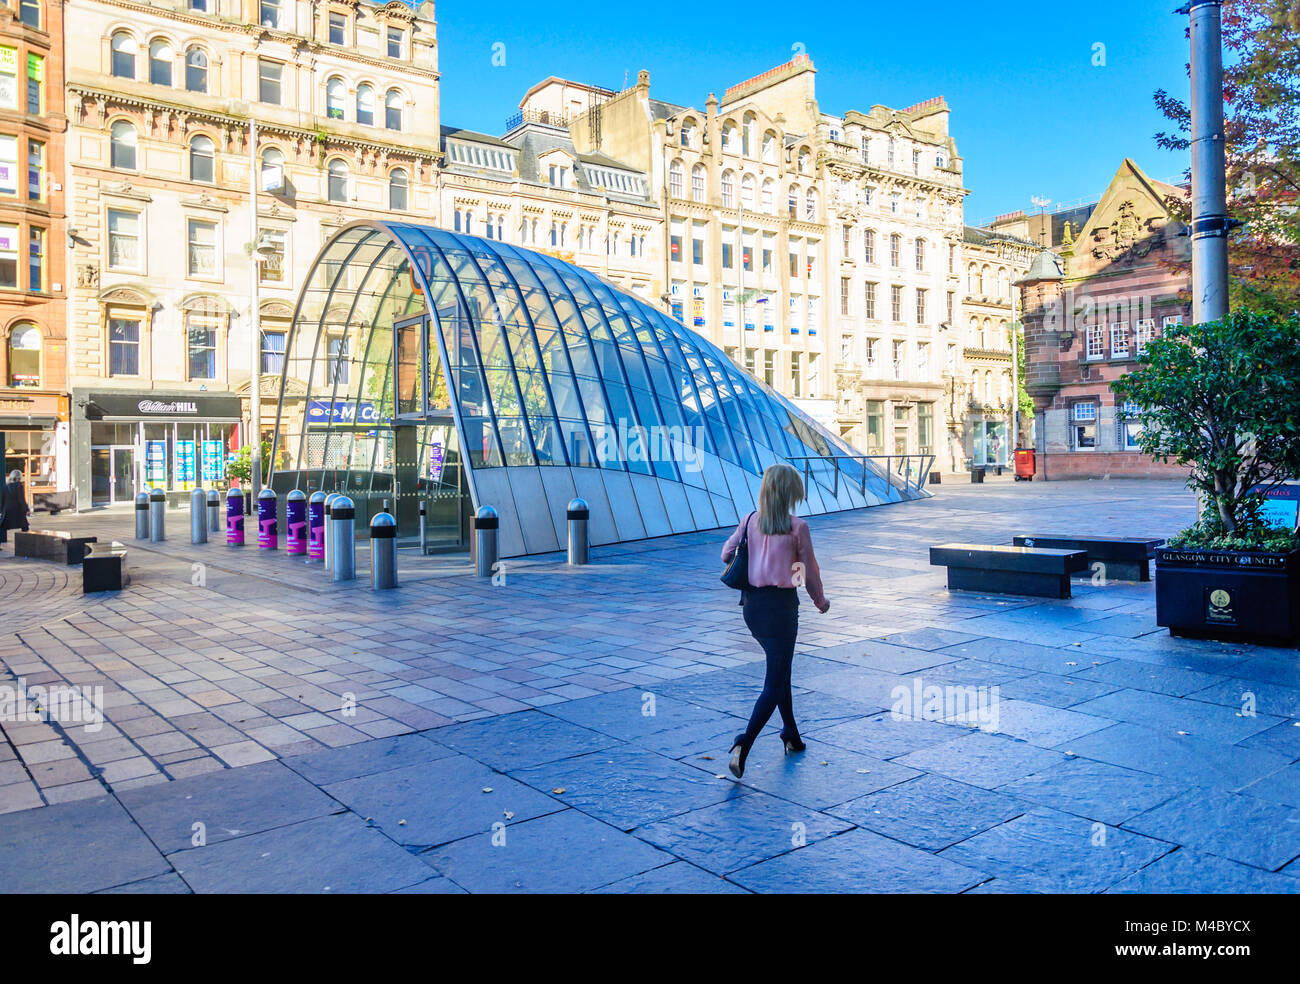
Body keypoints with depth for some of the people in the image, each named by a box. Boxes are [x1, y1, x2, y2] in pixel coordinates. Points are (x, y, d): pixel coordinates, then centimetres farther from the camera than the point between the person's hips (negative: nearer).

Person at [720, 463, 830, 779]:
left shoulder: (750, 520, 0)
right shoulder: (797, 527, -10)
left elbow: (726, 554, 7)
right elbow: (810, 572, -3)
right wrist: (821, 601, 15)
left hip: (752, 604, 5)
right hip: (782, 604, -5)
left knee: (780, 669, 23)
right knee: (775, 684, -1)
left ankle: (791, 735, 34)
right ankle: (743, 744, -15)